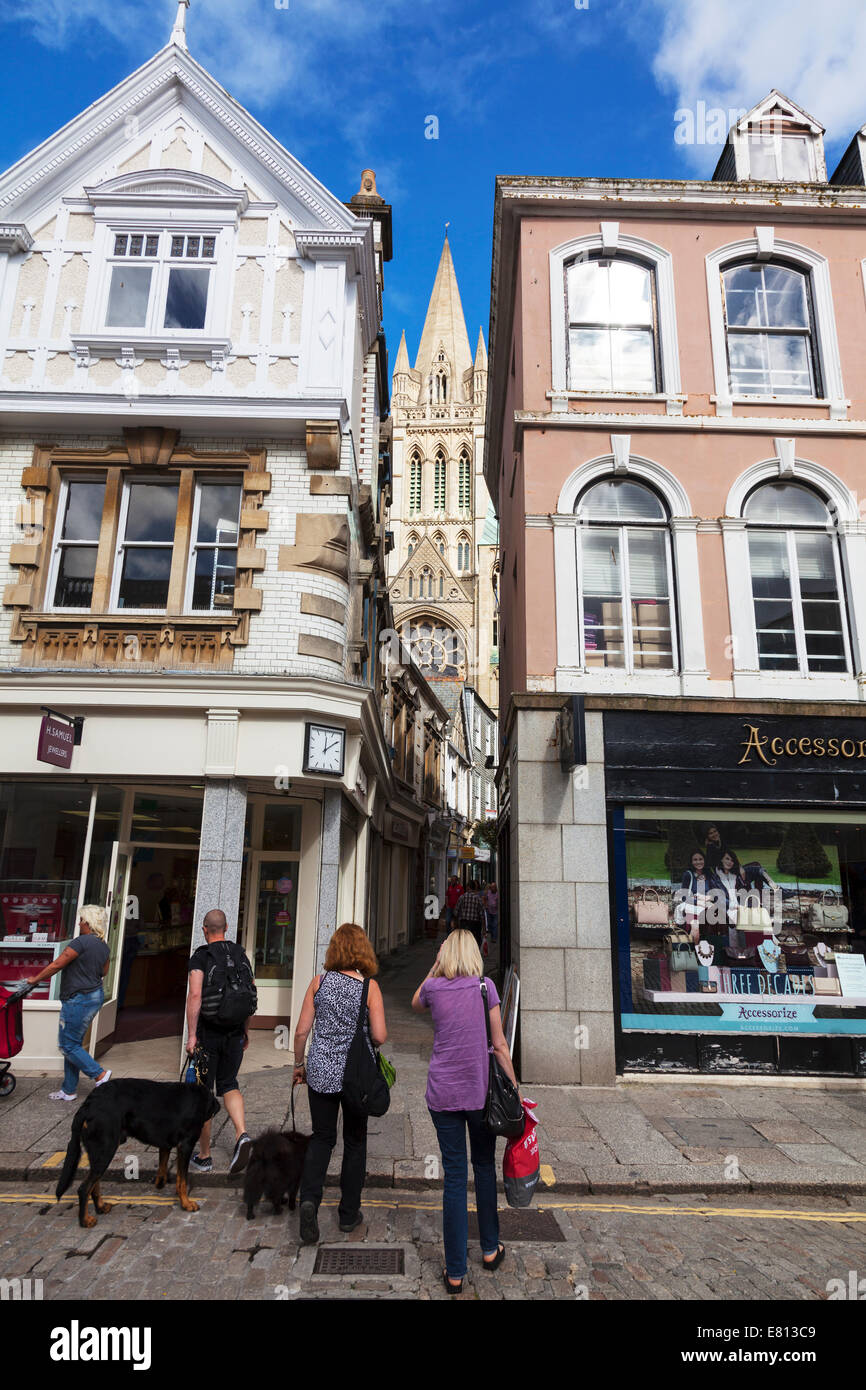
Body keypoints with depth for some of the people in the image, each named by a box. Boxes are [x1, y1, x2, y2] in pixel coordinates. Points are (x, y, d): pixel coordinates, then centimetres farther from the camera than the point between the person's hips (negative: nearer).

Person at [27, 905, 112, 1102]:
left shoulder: (81, 942, -19)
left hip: (78, 1000, -9)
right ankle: (69, 1090, 23)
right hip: (96, 996, 9)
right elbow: (103, 972, 17)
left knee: (68, 1045, 2)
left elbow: (57, 964, -14)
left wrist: (35, 979, -1)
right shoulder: (104, 947, 7)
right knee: (74, 1043, 16)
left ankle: (99, 1074, 1)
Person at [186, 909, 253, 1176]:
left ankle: (204, 1157, 18)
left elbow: (195, 996, -19)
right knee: (228, 1084, 18)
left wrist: (191, 1035, -15)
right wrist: (246, 1031, 17)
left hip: (207, 1033, -4)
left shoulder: (200, 957, -9)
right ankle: (241, 1134, -4)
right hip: (234, 1032, 4)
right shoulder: (241, 956, 6)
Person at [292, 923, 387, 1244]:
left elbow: (301, 1030, -3)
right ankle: (349, 1213, 25)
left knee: (321, 1138, 17)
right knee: (355, 1141, 16)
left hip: (321, 1071, 2)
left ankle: (309, 1198, -3)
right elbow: (380, 1037, -14)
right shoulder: (369, 987, -12)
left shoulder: (319, 981, -5)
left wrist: (298, 1064, 12)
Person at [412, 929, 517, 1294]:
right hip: (480, 1090, 0)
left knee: (454, 1176, 8)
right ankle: (490, 1249, 34)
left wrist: (436, 967, 14)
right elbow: (500, 1045, -4)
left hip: (443, 1093, 0)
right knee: (484, 1167, 20)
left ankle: (455, 1272, 16)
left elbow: (415, 1005, 22)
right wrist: (514, 1089, 4)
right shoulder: (485, 987, -6)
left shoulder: (433, 987, -4)